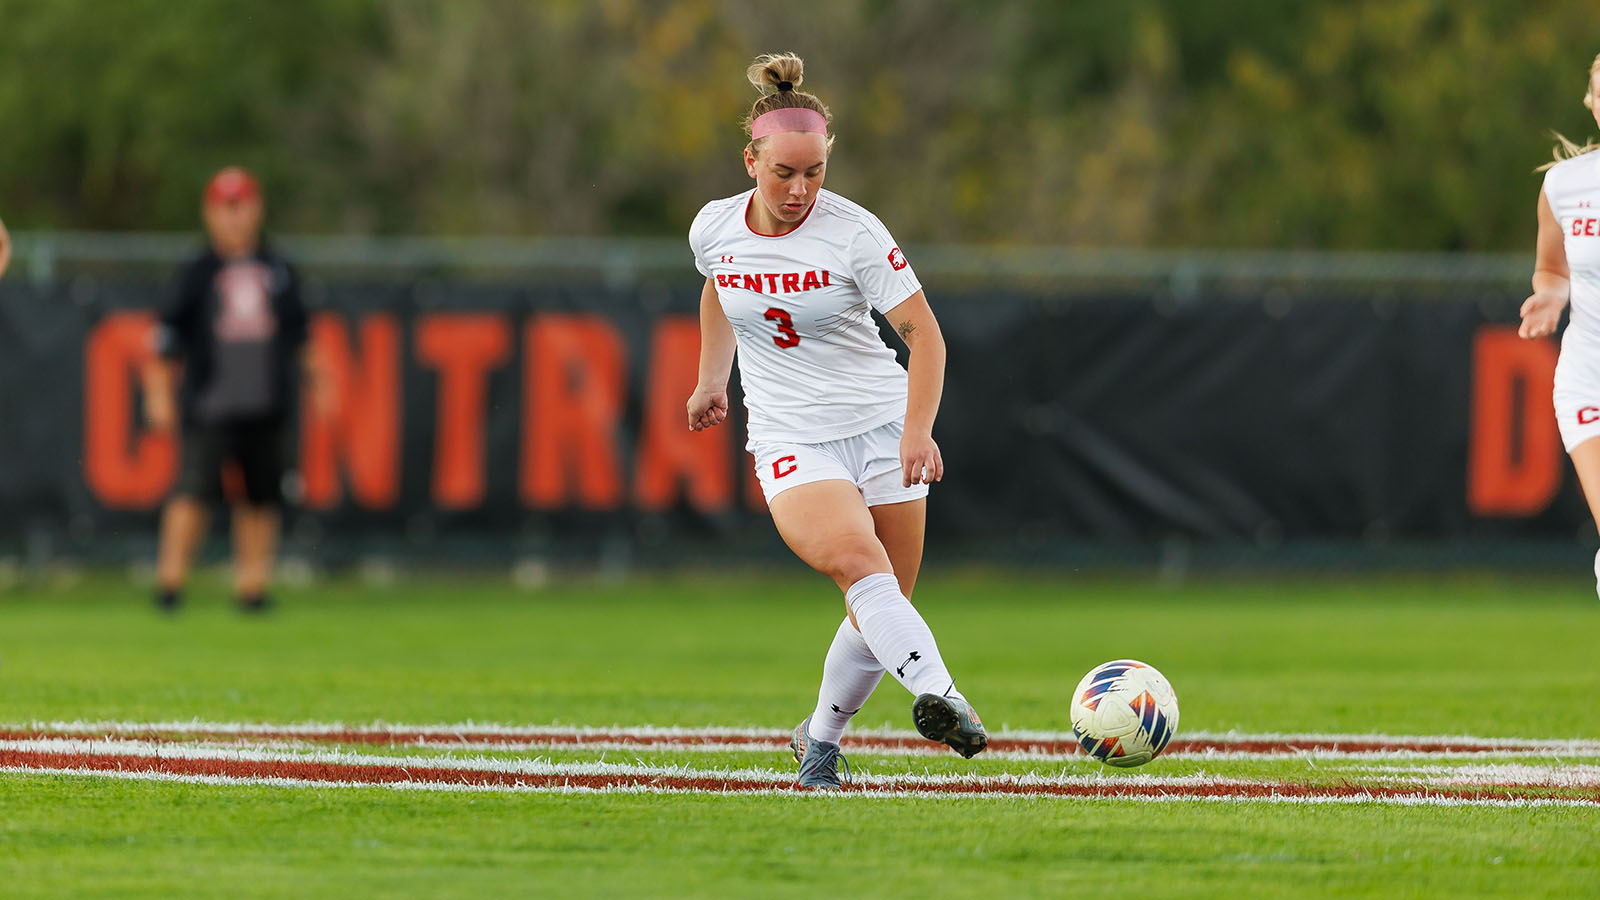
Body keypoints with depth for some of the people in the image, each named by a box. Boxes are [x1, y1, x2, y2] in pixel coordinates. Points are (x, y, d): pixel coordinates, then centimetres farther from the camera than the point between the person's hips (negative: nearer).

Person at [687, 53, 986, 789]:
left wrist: (918, 429, -26)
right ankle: (937, 694, -44)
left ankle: (820, 737, 24)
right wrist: (711, 380, 29)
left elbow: (923, 334, -13)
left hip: (881, 425, 0)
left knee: (882, 606, 1)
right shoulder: (714, 229, -2)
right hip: (791, 443, 0)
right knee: (856, 560, -28)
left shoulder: (854, 234, -13)